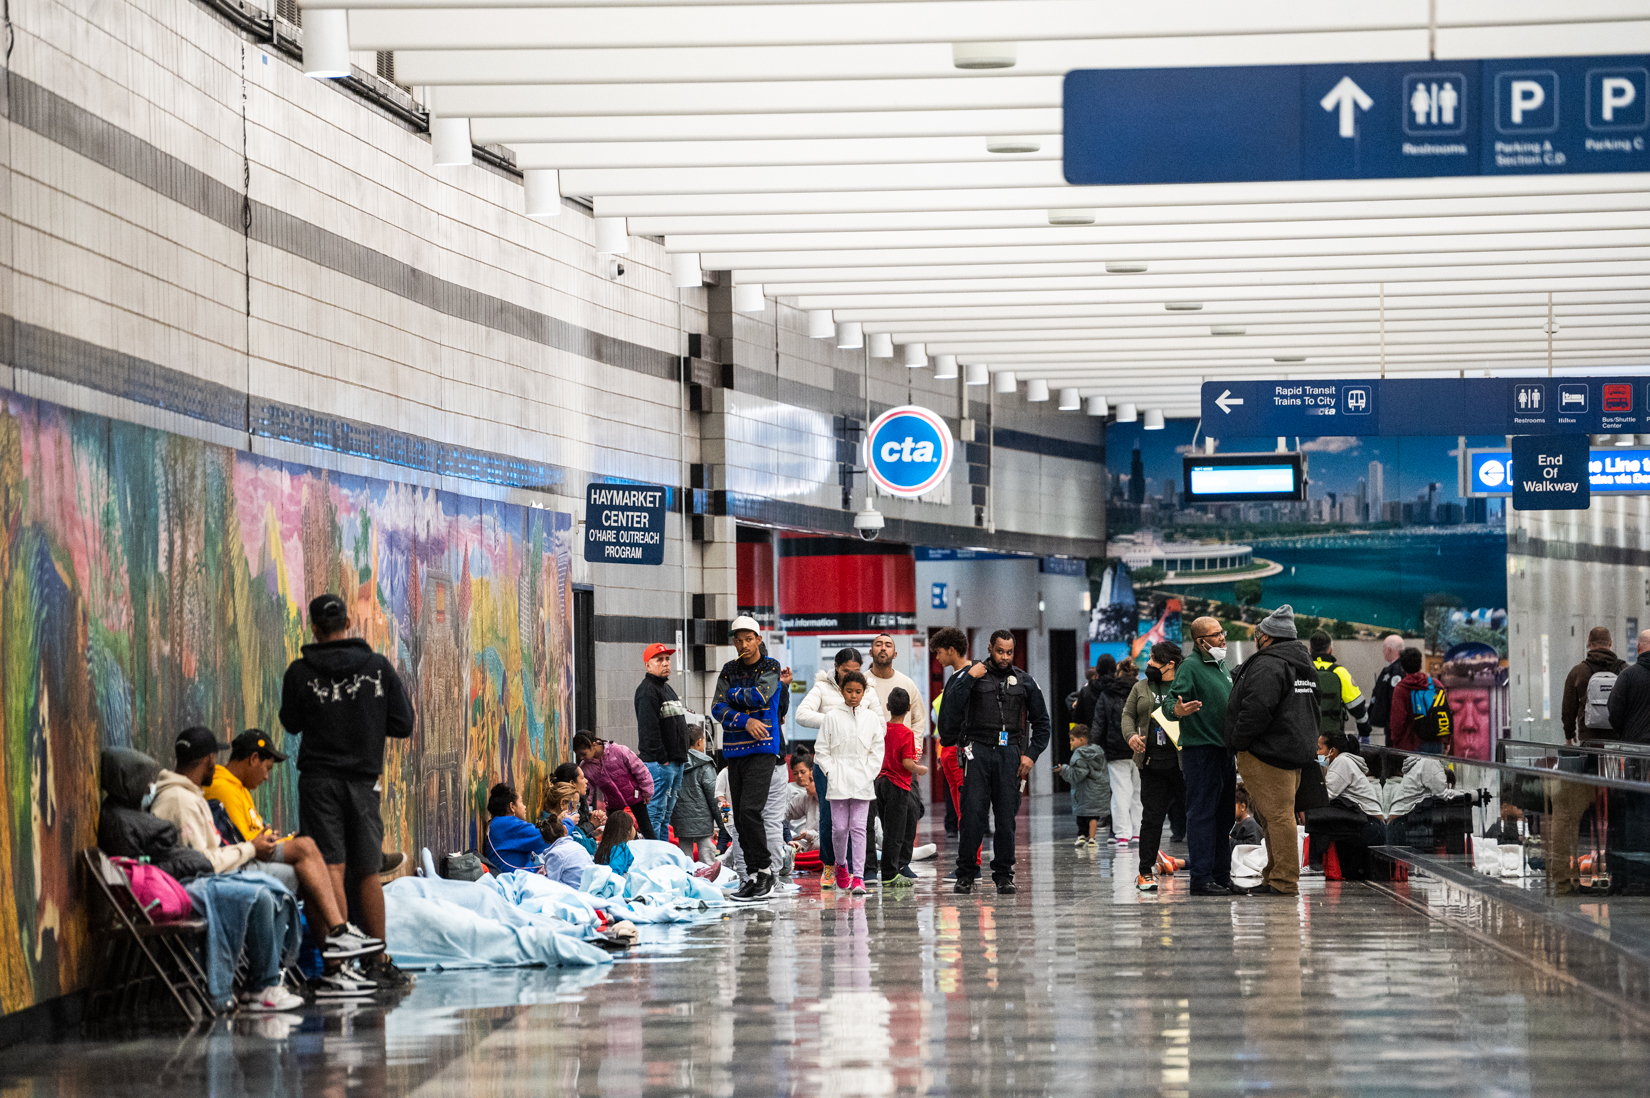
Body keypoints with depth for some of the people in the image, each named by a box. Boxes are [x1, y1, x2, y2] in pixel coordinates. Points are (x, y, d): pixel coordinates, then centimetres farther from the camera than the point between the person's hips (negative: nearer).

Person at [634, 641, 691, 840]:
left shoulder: (668, 688, 21)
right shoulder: (647, 690, -11)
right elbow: (649, 728, -19)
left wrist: (681, 758, 18)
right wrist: (661, 759, -21)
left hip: (674, 762, 10)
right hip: (658, 763, -10)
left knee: (666, 814, 12)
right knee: (655, 813, -10)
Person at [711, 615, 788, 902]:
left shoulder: (771, 667, 0)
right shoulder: (729, 670, 12)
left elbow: (759, 697, -16)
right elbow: (718, 708, 1)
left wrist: (733, 693, -1)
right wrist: (745, 721, -13)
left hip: (763, 749, -5)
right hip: (734, 749, 5)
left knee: (750, 810, -17)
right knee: (740, 816, 4)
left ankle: (763, 871, -10)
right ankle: (754, 874, 11)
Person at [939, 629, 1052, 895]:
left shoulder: (1025, 681, 13)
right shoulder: (972, 674, 5)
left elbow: (1042, 723, 19)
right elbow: (951, 707, -9)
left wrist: (1031, 754, 7)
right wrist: (969, 678, -13)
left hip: (1010, 753, 2)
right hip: (978, 750, -2)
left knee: (1006, 817, 0)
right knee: (972, 813, -8)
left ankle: (1004, 875, 6)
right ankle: (966, 875, -2)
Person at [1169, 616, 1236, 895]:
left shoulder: (1221, 666, 17)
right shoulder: (1190, 666, -9)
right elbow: (1171, 702, -19)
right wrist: (1178, 710, -39)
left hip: (1224, 750, 9)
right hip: (1200, 749, -9)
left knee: (1223, 815, 12)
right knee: (1202, 813, -9)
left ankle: (1221, 875, 17)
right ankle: (1201, 878, -9)